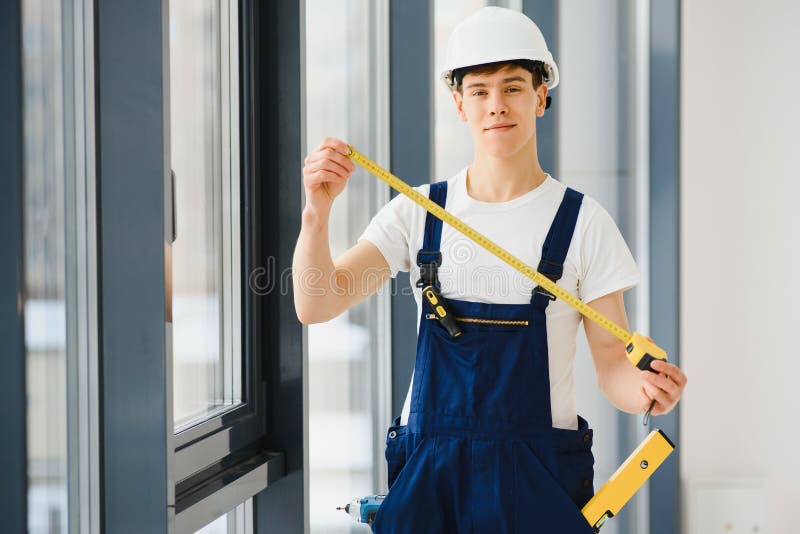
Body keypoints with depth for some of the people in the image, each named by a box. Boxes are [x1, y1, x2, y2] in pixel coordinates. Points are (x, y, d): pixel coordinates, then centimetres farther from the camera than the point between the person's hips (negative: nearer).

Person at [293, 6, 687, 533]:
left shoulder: (584, 222, -3)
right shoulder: (418, 212, 4)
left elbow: (614, 365, -4)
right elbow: (316, 304, -5)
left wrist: (647, 389, -27)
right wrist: (317, 213, -22)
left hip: (540, 479, -1)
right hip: (427, 471, 2)